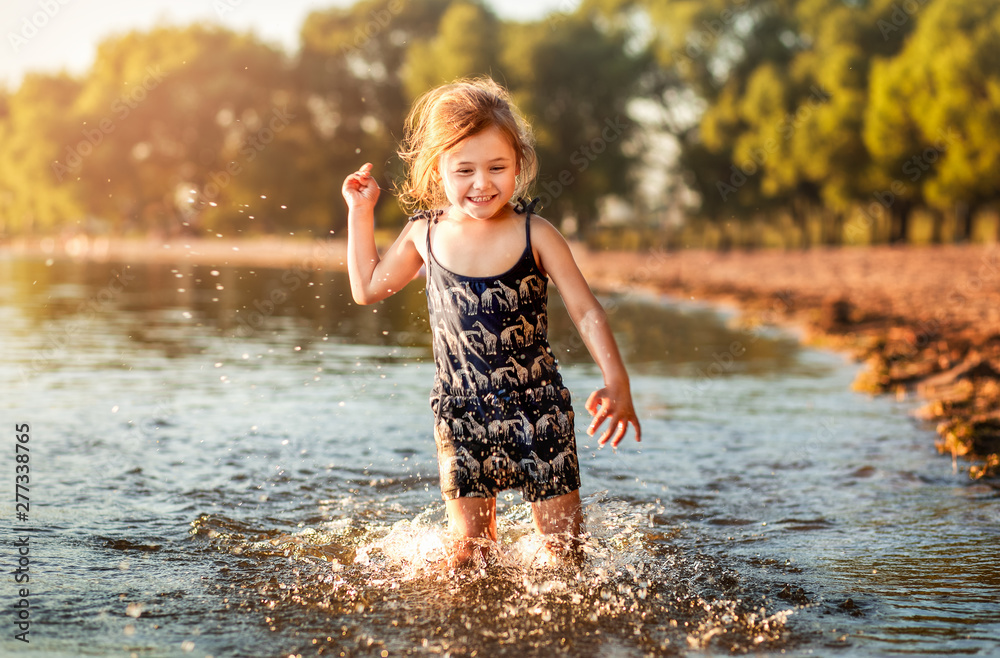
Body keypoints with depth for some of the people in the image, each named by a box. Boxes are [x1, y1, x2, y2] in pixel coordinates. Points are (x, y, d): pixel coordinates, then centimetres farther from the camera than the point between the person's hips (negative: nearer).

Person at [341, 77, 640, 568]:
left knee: (563, 535, 3)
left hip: (537, 405, -1)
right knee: (469, 540, 1)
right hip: (461, 411, 1)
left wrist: (616, 382, -19)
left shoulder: (534, 236, -10)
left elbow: (586, 312, -7)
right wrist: (360, 212, 9)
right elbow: (367, 288, 15)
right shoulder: (425, 236, -1)